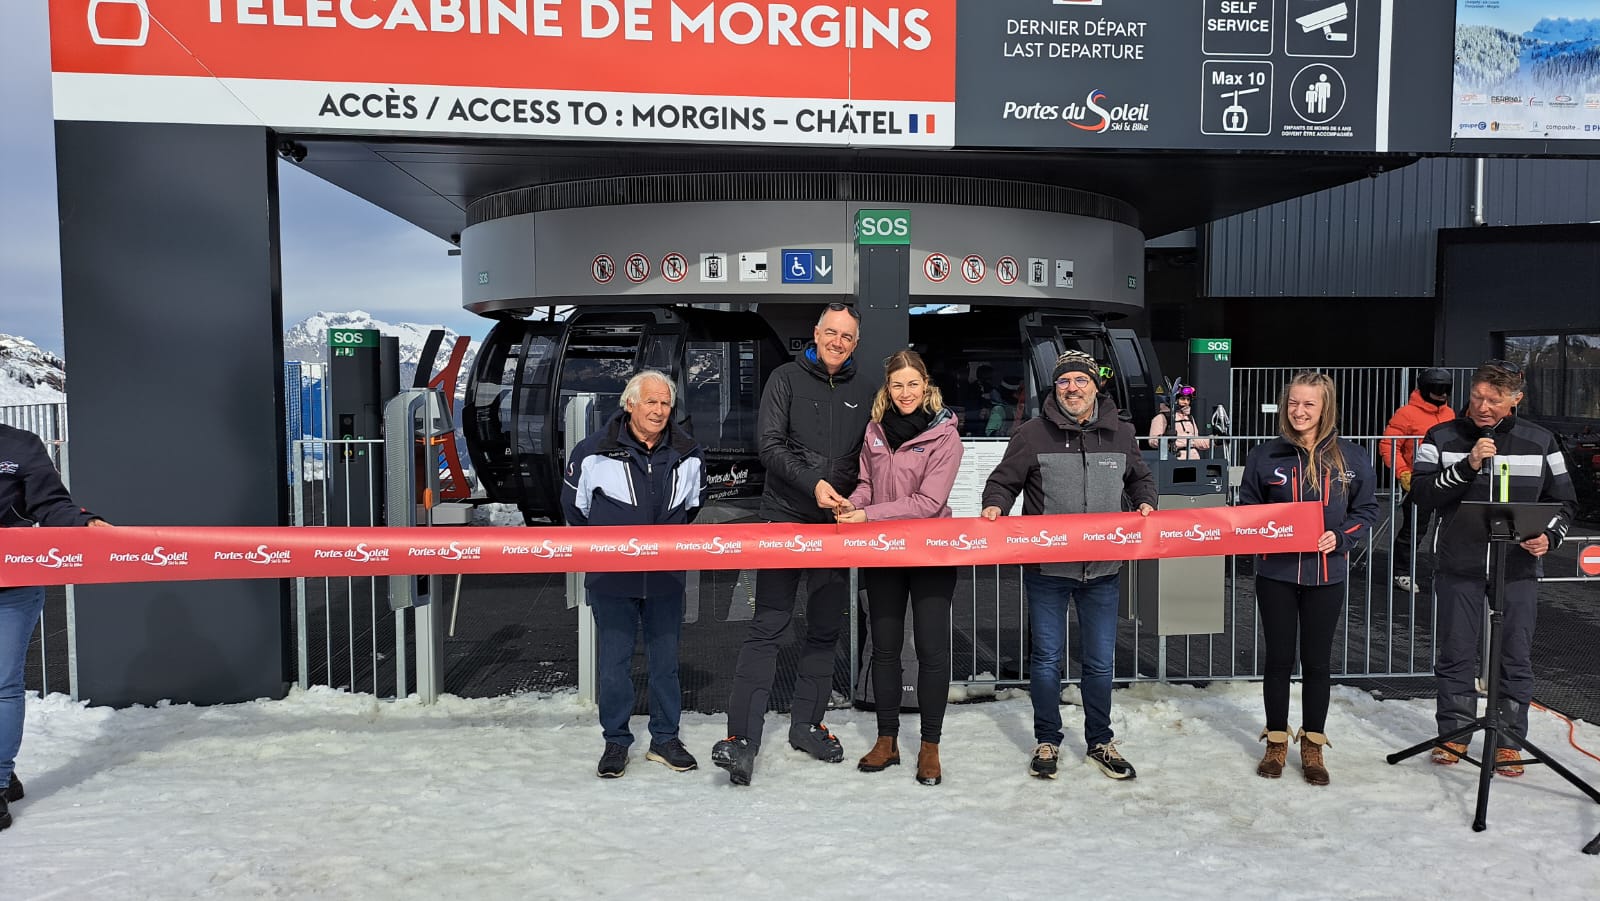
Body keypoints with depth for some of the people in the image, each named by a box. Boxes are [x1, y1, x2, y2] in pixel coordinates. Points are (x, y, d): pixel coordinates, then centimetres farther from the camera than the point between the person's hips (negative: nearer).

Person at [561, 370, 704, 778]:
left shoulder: (688, 454, 2)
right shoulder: (595, 450, -7)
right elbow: (575, 506, 6)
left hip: (666, 578, 2)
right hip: (611, 578, -2)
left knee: (666, 658, 10)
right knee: (614, 661, 4)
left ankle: (665, 738, 23)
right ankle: (616, 741, 18)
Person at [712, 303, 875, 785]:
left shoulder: (862, 393, 11)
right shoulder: (787, 378, 1)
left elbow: (868, 460, 15)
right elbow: (769, 442, -9)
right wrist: (812, 483, -21)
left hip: (835, 526, 4)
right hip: (785, 518, -4)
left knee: (826, 629, 9)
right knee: (768, 626, -7)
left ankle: (806, 724, 23)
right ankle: (742, 737, -6)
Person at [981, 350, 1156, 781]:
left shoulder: (1120, 434, 8)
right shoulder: (1032, 434, -2)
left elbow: (1140, 478, 23)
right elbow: (1003, 480, 4)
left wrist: (1145, 503, 3)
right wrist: (995, 504, -16)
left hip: (1102, 569, 2)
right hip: (1046, 568, -2)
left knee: (1100, 661, 11)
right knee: (1046, 658, 7)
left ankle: (1100, 741, 28)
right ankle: (1047, 741, 23)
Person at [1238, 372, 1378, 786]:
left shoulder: (1352, 458, -1)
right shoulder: (1265, 456, -2)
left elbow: (1366, 511, 5)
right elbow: (1247, 510, 7)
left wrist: (1340, 538, -12)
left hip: (1327, 575, 0)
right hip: (1276, 573, 0)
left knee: (1317, 662, 10)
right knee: (1279, 660, 8)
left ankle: (1312, 746, 24)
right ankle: (1276, 743, 22)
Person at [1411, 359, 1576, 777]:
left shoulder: (1540, 442, 3)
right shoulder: (1441, 439, -1)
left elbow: (1564, 501, 10)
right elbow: (1422, 493, -11)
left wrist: (1549, 535, -9)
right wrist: (1467, 465, -22)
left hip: (1518, 568, 1)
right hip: (1458, 567, -1)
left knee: (1516, 659, 6)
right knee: (1455, 655, 7)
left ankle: (1508, 741, 18)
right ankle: (1453, 733, 20)